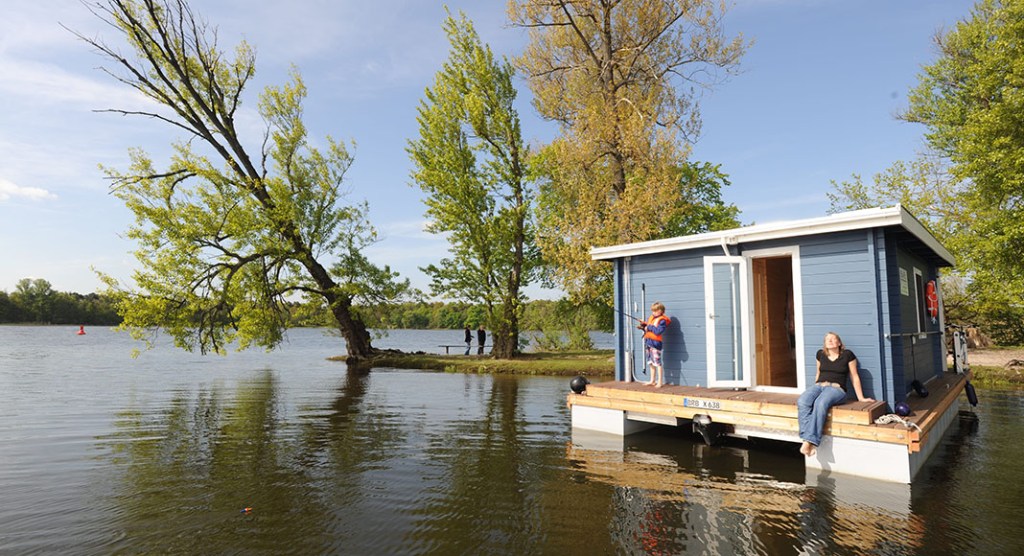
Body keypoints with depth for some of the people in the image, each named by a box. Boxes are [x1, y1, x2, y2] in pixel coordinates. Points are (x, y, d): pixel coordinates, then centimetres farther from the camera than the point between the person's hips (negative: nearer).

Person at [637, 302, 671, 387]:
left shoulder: (662, 320, -10)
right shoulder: (651, 317, 14)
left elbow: (658, 331, -21)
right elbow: (647, 328, 21)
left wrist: (649, 327, -15)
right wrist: (643, 326, 1)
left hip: (655, 342, -8)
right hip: (648, 342, 8)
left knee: (657, 362, -6)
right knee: (651, 363, 15)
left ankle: (660, 382, 0)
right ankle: (652, 380, 26)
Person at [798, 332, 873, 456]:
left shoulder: (847, 355, 7)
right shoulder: (820, 354, 18)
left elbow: (854, 377, 11)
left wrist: (861, 398, 12)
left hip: (836, 388, -4)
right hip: (819, 386, 4)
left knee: (820, 404, -38)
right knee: (802, 402, -32)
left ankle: (810, 441, -40)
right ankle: (807, 439, -38)